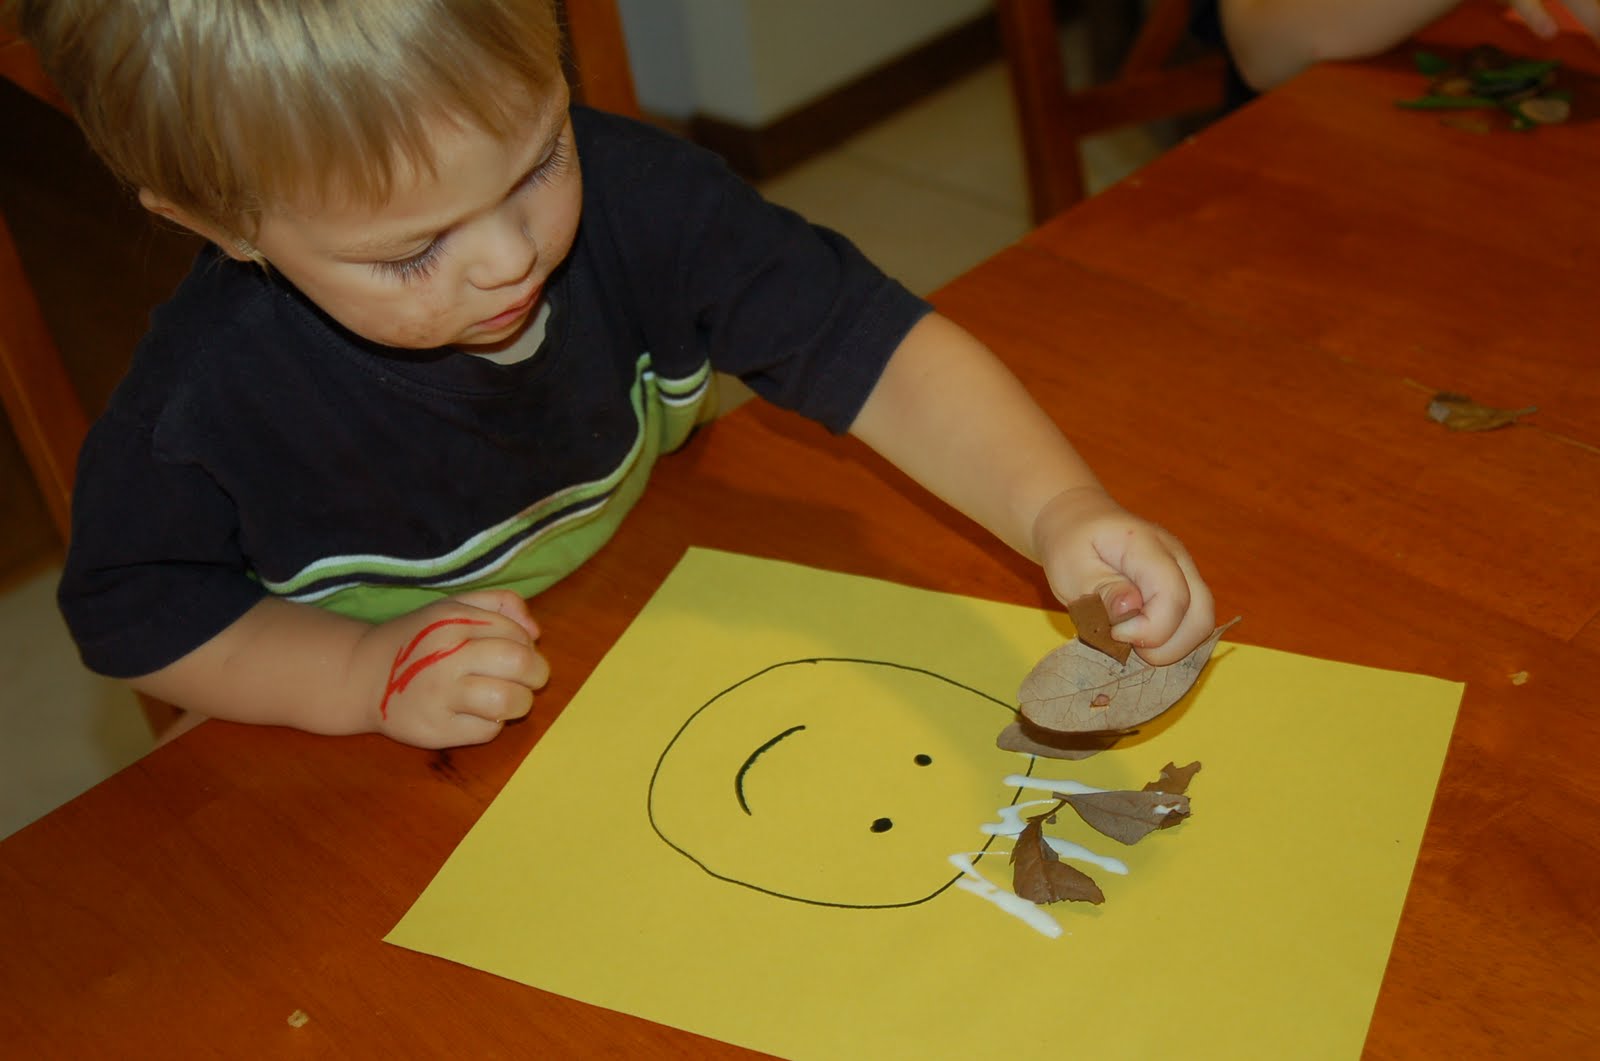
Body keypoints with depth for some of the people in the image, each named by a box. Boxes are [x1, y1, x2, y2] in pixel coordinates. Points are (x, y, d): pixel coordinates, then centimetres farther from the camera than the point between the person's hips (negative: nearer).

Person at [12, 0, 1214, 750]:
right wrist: (368, 673, -24)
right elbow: (132, 617, -11)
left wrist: (1061, 510, -39)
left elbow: (872, 343, -24)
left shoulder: (629, 194, -25)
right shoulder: (207, 403, -29)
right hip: (414, 791, -3)